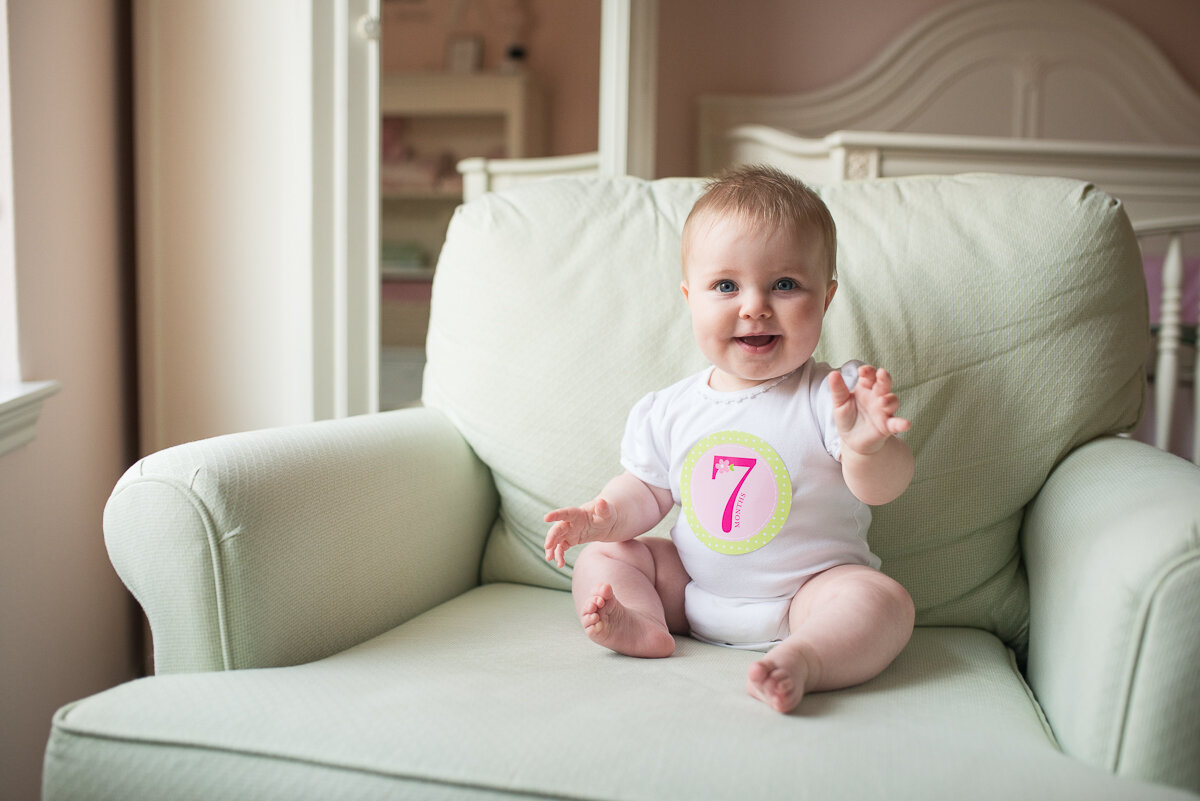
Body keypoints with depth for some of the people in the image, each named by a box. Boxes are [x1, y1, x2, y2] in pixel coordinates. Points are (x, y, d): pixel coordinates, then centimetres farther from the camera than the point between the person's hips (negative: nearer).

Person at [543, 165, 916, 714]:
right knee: (604, 556, -1)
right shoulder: (669, 412, -1)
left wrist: (867, 446, -44)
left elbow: (884, 488, -21)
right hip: (690, 587, 4)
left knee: (881, 604, -28)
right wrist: (603, 516, -12)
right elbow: (646, 491, 10)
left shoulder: (834, 396, -13)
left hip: (808, 591, -4)